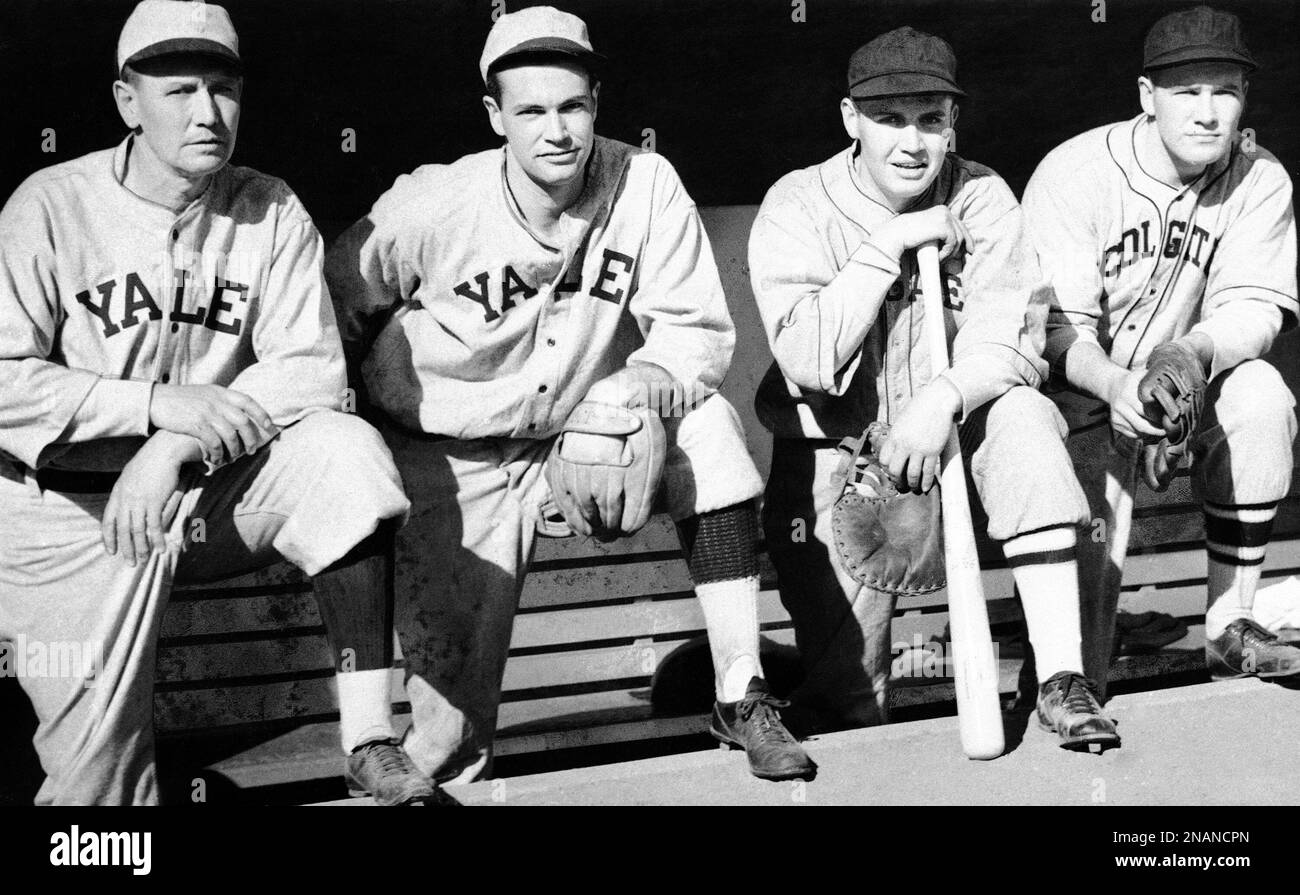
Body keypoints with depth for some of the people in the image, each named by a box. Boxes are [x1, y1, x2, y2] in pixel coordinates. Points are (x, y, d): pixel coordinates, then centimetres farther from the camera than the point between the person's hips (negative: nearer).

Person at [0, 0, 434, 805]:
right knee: (97, 764, -9)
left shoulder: (271, 211, 0)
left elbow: (312, 370, -8)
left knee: (349, 452, -25)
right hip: (71, 501, -2)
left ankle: (369, 740, -24)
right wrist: (160, 403, -23)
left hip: (215, 494, 2)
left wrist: (180, 448, -21)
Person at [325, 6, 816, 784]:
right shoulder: (430, 209, -18)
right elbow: (334, 304, -6)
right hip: (461, 462, -2)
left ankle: (742, 698, -15)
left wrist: (638, 392, -30)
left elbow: (698, 333, -11)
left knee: (708, 425, -25)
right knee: (452, 711, -10)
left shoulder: (646, 185, -14)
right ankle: (433, 778, 28)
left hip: (590, 434, 2)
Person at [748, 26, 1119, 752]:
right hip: (835, 450, -1)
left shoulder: (983, 198, -3)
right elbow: (809, 362, -20)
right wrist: (889, 244, -21)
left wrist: (941, 399, -34)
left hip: (954, 425, 1)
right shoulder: (796, 207, -7)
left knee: (1022, 416, -32)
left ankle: (1063, 676, -30)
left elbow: (1010, 339, -14)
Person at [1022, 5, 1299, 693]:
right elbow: (1057, 325, -20)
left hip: (1187, 379, 3)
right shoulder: (1074, 173, -15)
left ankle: (1229, 627, -15)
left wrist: (1189, 354, -36)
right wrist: (1117, 386, -42)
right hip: (1073, 385, -3)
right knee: (1093, 514, -27)